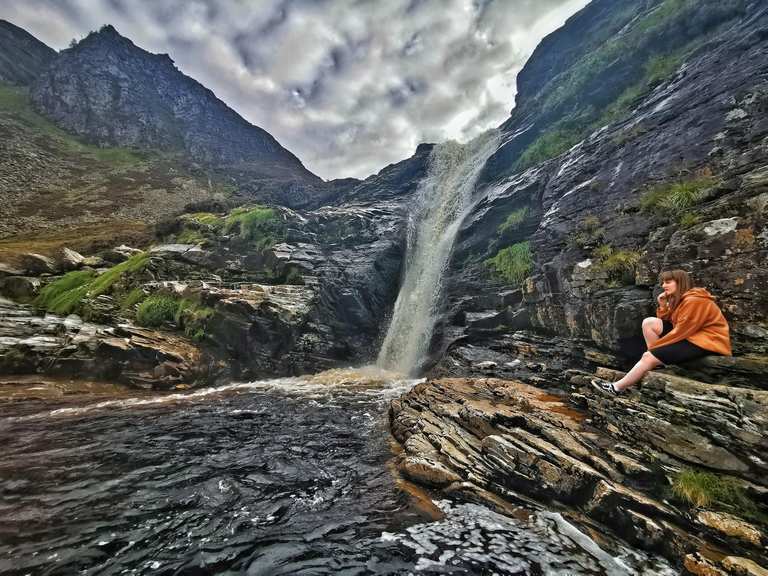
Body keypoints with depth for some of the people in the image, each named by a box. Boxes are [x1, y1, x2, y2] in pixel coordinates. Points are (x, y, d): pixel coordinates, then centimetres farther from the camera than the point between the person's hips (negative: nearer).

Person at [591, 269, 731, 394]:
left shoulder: (693, 300, -18)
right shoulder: (681, 299, 13)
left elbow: (681, 332, -20)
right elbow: (666, 322, 11)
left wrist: (655, 346, -14)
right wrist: (663, 305, -4)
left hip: (706, 342, -9)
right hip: (691, 336, 9)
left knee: (648, 356, -19)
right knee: (649, 323, -4)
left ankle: (617, 387, -11)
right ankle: (657, 362, -3)